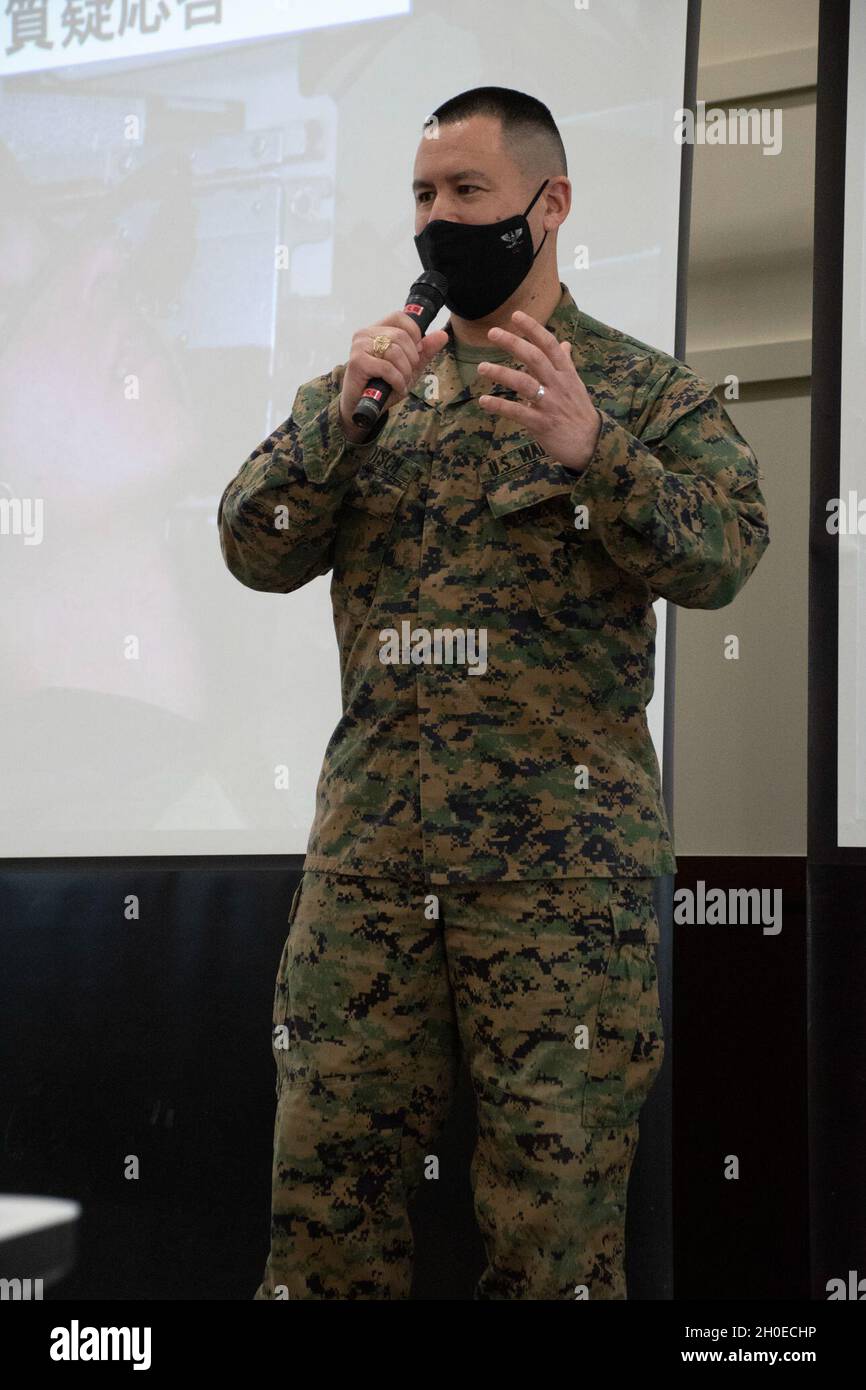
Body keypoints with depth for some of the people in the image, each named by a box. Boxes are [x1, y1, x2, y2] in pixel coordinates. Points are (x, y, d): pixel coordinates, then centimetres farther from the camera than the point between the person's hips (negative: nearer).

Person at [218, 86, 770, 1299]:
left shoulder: (645, 387, 8)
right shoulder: (369, 379, 17)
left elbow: (726, 554, -7)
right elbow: (256, 551, 6)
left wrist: (592, 449, -23)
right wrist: (346, 414, -9)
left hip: (565, 839, -3)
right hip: (371, 826, 3)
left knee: (556, 1194, -1)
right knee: (326, 1177, 2)